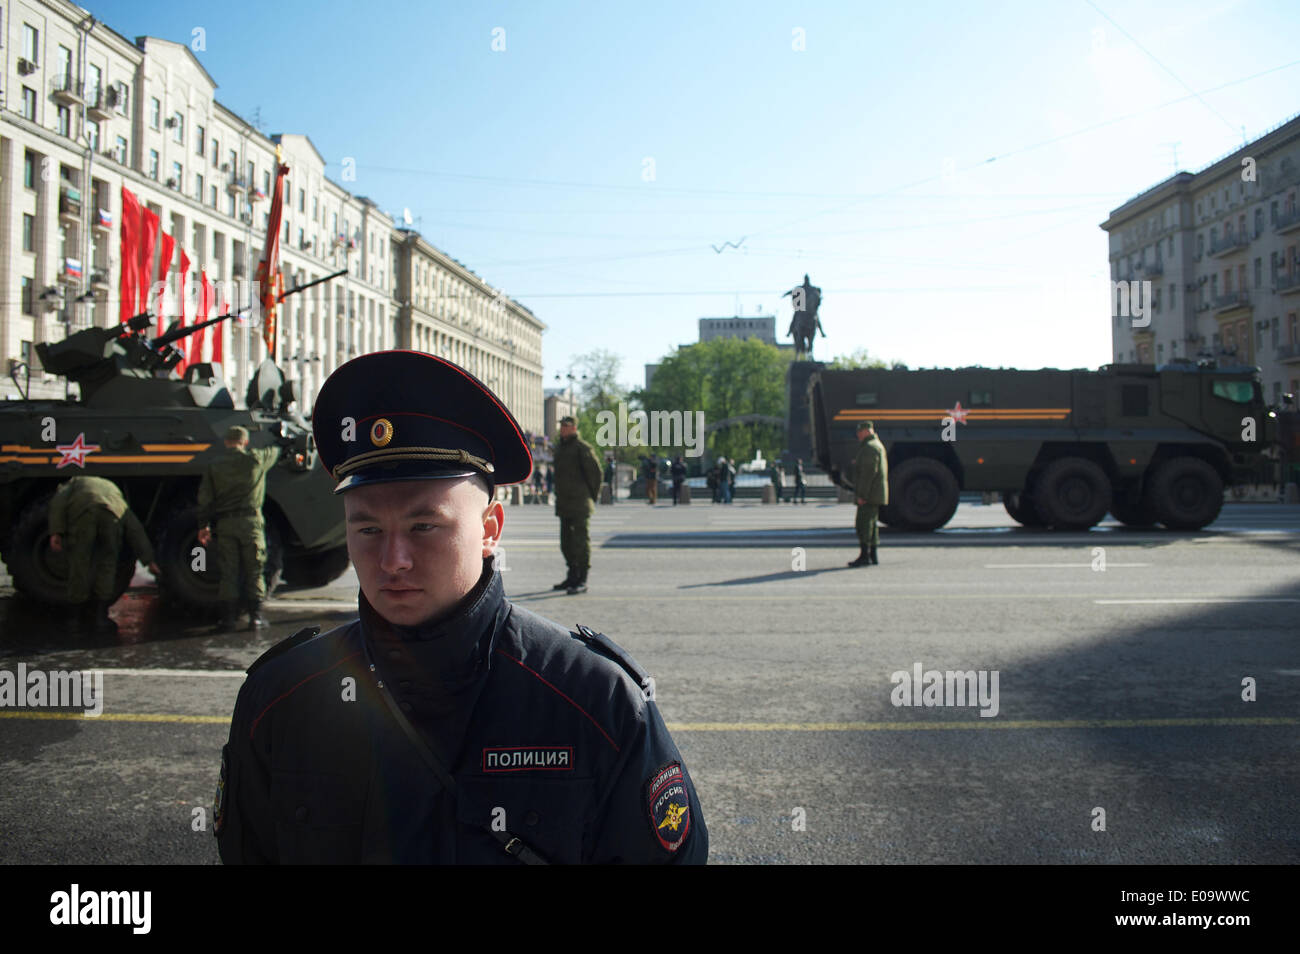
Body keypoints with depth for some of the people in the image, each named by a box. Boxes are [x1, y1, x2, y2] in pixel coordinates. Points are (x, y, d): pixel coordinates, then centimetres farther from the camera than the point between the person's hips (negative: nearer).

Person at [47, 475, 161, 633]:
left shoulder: (73, 484, 40)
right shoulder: (113, 489, 44)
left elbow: (58, 501, 14)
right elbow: (135, 530, 41)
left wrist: (56, 532, 6)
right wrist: (149, 560, 43)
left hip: (82, 510, -2)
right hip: (112, 514, 2)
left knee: (79, 561, 14)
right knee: (107, 563, 17)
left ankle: (83, 615, 23)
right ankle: (100, 616, 15)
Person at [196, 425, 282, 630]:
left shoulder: (214, 466, 5)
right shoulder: (255, 458, -1)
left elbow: (205, 499, 4)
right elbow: (275, 452, 20)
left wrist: (203, 526, 9)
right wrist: (278, 447, 43)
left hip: (225, 523, 2)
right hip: (250, 520, -2)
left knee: (228, 573, 6)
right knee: (254, 571, 6)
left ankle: (228, 617, 7)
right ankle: (255, 615, 5)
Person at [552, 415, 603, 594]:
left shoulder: (582, 448, -10)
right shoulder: (559, 447, 15)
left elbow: (595, 471, -11)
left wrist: (593, 495, -5)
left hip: (580, 504, -9)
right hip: (563, 503, 9)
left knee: (580, 540, -7)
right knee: (566, 541, 14)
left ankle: (582, 581, -5)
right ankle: (572, 577, 25)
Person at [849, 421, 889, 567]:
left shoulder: (870, 447, -13)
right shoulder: (878, 445, 21)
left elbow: (869, 472, -21)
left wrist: (862, 495, -22)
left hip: (870, 494, -11)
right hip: (876, 494, 11)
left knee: (864, 524, -11)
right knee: (871, 524, 12)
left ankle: (865, 556, -13)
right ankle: (873, 556, 15)